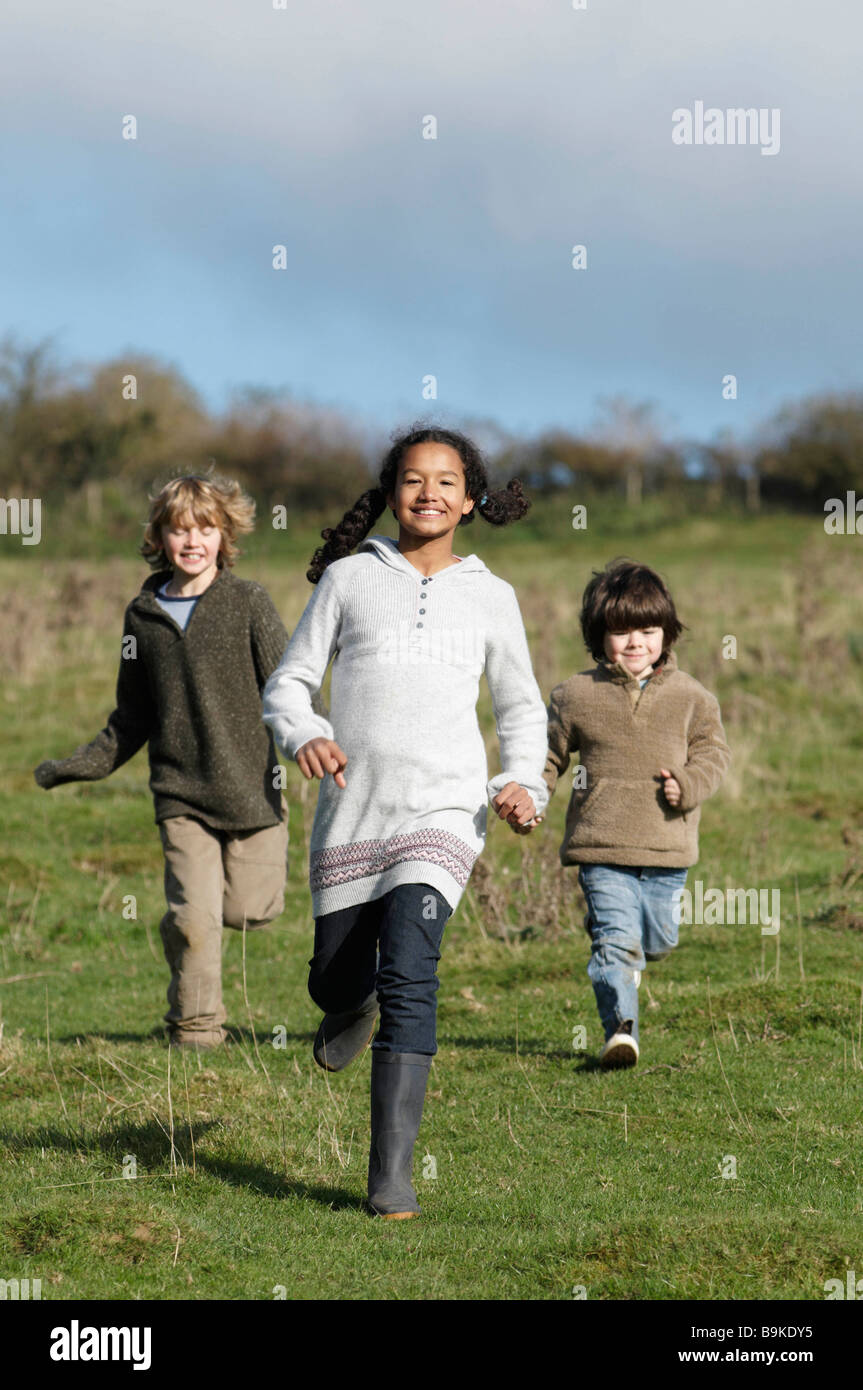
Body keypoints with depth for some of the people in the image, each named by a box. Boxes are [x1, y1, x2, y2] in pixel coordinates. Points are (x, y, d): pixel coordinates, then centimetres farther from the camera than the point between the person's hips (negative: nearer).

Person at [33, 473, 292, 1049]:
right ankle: (195, 1025, 8)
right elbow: (133, 719, 17)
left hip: (250, 785, -1)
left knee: (248, 910, 3)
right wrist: (83, 764, 11)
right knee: (191, 917, -9)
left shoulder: (249, 602, -2)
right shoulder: (144, 615, 8)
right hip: (180, 794, 1)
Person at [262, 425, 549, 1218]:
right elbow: (289, 683, 9)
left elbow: (521, 706, 22)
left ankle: (392, 1174, -21)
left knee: (409, 973, -20)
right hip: (351, 809, 2)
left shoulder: (490, 597, 11)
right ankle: (355, 1006, 50)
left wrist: (524, 781, 3)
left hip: (444, 807, -1)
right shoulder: (349, 578, 9)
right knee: (334, 983, 9)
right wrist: (304, 735, -13)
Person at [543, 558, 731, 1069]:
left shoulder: (690, 696, 4)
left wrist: (688, 785, -11)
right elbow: (549, 752, 13)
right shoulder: (576, 695, 2)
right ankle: (621, 1027, -14)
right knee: (617, 940, -14)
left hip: (667, 850, 2)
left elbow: (712, 750, 8)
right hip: (601, 848, -2)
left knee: (658, 940, 14)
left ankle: (628, 958, 47)